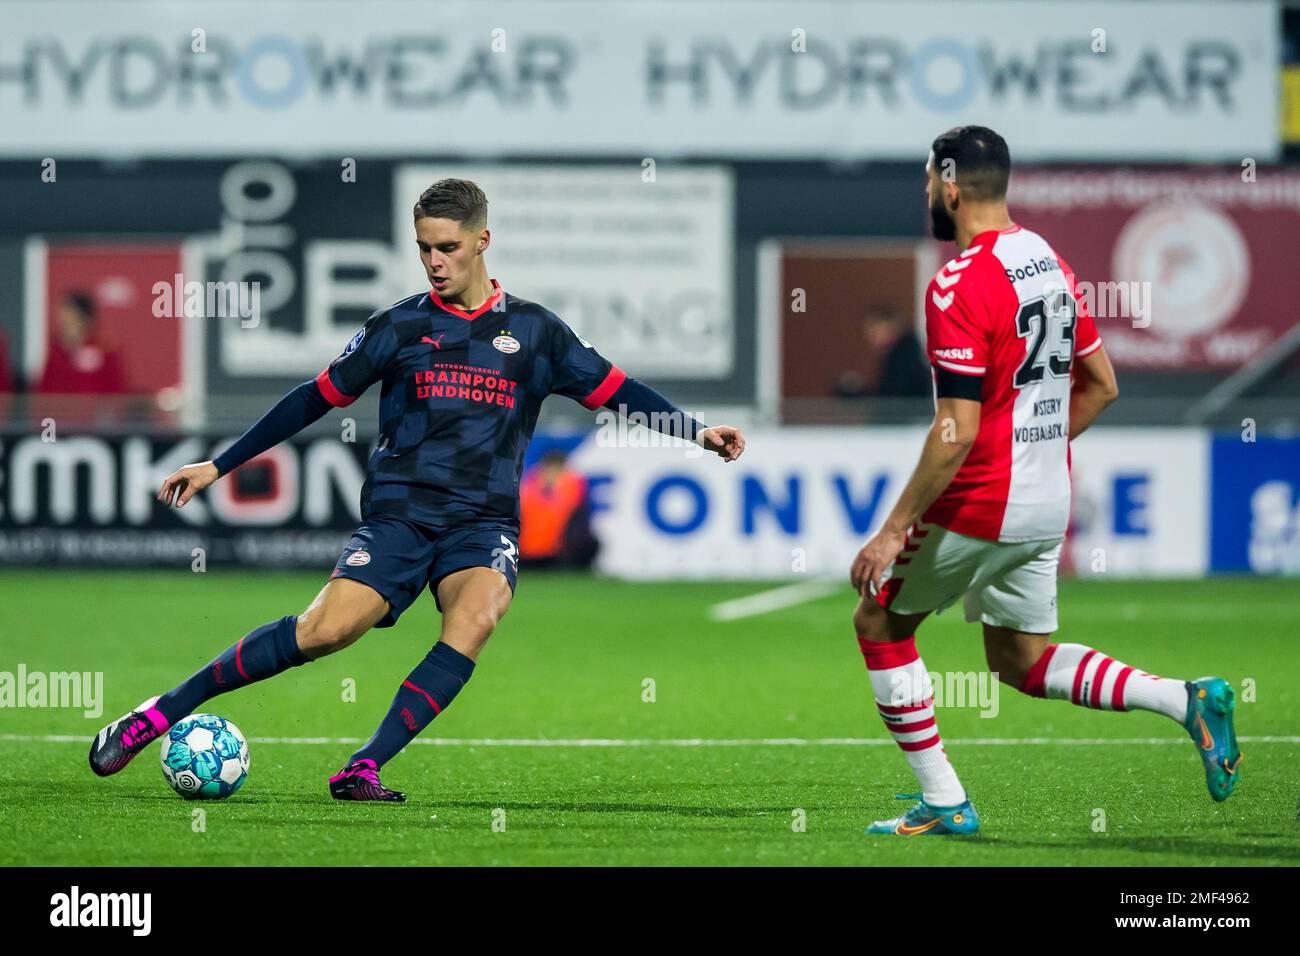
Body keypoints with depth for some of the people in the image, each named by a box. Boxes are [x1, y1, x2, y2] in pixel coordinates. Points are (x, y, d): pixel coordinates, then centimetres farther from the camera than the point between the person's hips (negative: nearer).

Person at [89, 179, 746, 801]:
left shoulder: (534, 331, 10)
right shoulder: (399, 327, 7)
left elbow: (614, 389, 19)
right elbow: (316, 399, 12)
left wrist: (697, 432, 8)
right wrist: (217, 466, 12)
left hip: (484, 522, 1)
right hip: (400, 512, -1)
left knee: (475, 617, -33)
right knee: (327, 628, -23)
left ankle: (365, 768, -33)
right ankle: (157, 715, -14)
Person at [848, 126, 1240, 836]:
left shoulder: (960, 285, -19)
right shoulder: (1050, 264, 8)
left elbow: (956, 432, -23)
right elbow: (1100, 386, 16)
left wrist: (893, 530, -18)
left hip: (980, 504, -8)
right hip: (1049, 502, 8)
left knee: (878, 622, 11)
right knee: (1021, 661, 18)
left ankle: (942, 803, 9)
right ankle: (1186, 700, 1)